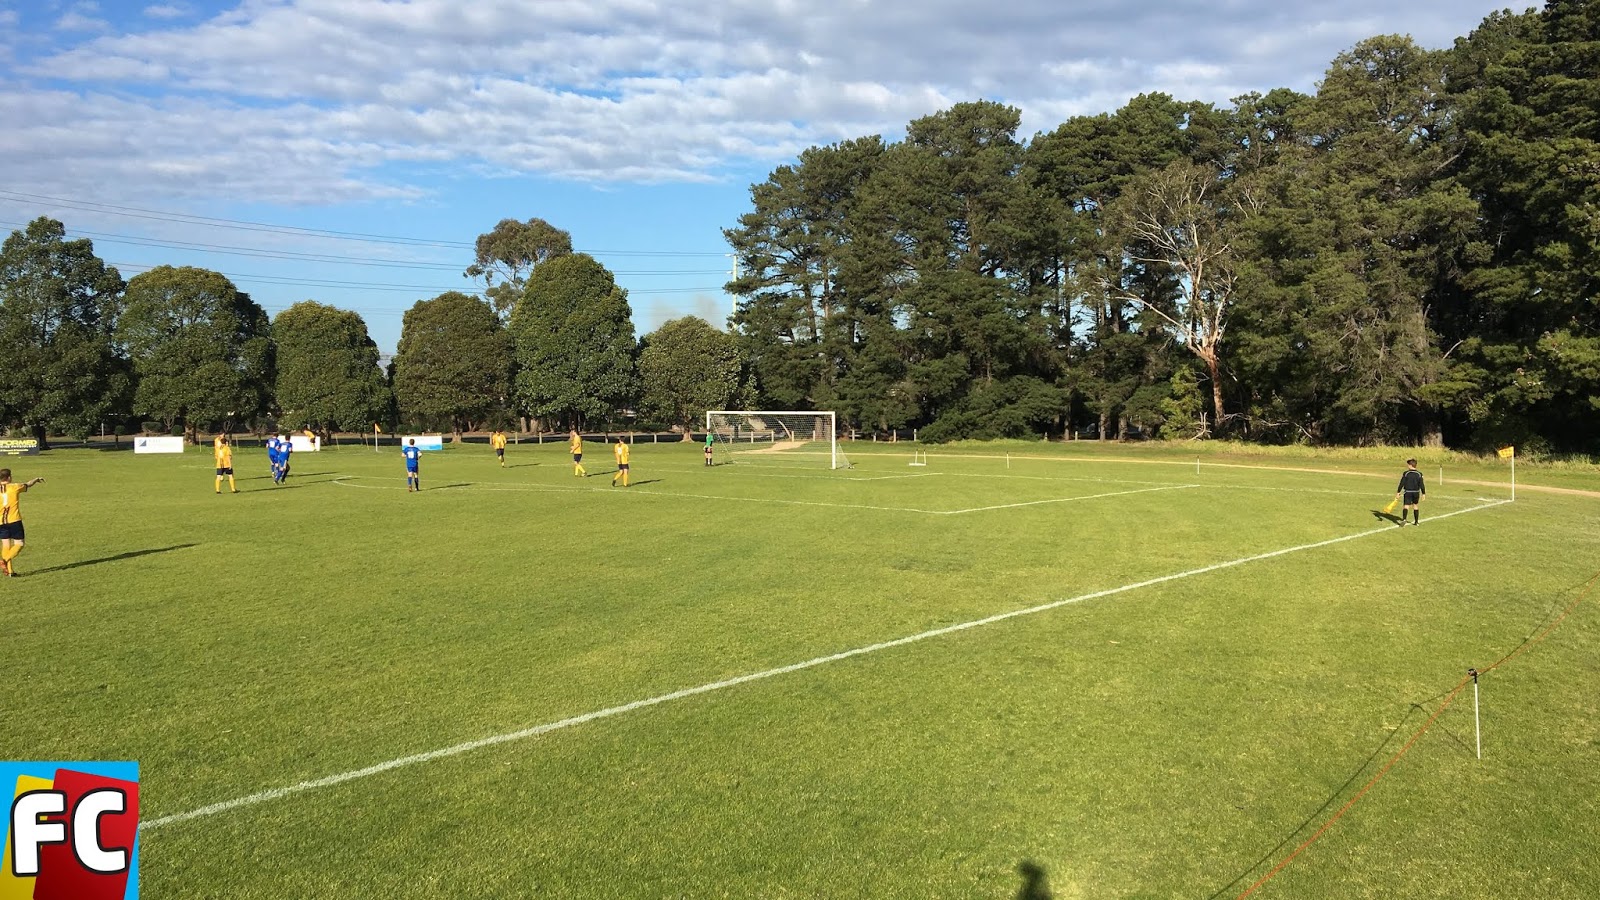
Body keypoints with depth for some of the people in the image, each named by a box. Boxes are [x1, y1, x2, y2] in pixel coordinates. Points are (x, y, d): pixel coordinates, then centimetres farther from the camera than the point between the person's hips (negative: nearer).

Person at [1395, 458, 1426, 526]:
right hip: (1416, 492, 3)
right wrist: (1423, 494, 3)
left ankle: (1404, 519, -29)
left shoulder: (1405, 473, -8)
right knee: (1415, 506, 18)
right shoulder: (1419, 474, -2)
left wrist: (1398, 492, -3)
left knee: (1406, 506, -6)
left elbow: (1402, 484, -8)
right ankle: (1416, 521, 24)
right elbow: (1422, 485, -4)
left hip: (1407, 492, -3)